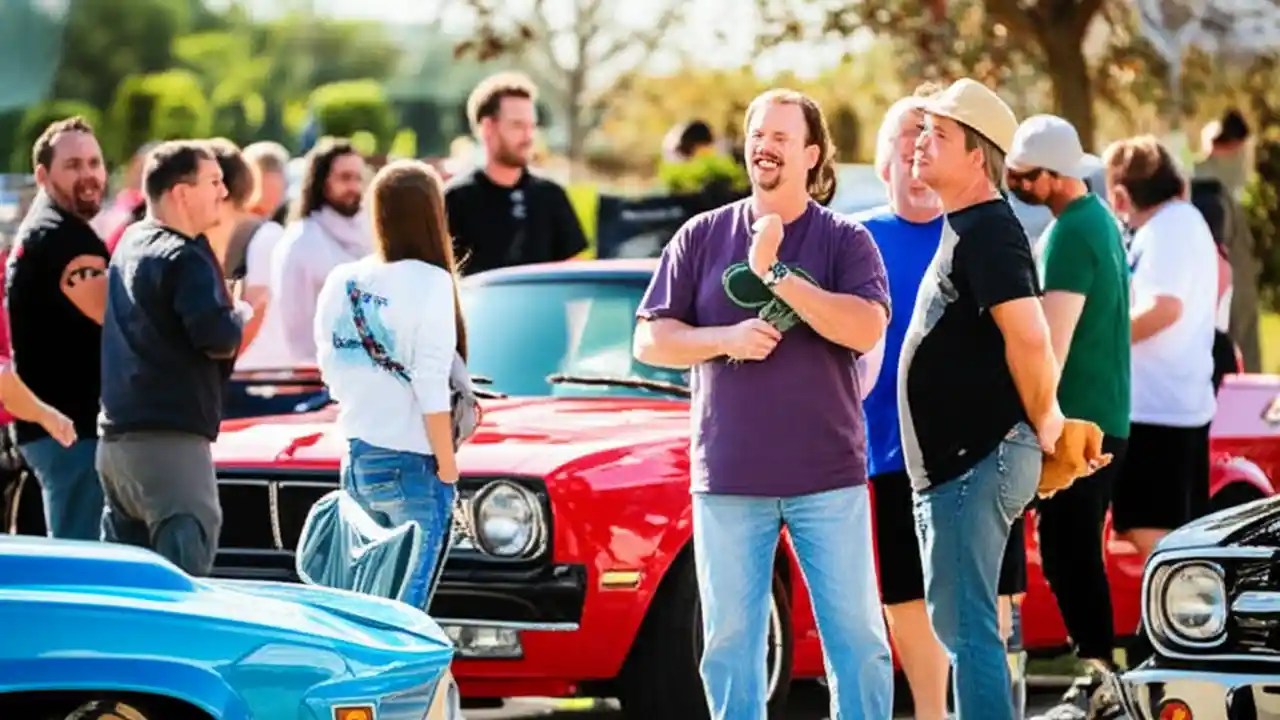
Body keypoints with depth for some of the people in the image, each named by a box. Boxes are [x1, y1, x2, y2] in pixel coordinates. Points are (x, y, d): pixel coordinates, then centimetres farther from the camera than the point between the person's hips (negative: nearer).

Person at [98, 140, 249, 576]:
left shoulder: (130, 244, 17)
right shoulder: (184, 258, -13)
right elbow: (218, 338, -21)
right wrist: (241, 313, -1)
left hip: (118, 433, 10)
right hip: (168, 437, -10)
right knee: (183, 570, -15)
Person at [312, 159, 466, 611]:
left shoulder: (341, 282, 5)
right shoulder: (429, 283, -12)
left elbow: (332, 374, 11)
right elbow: (430, 385, -14)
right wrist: (447, 466, -7)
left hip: (356, 462, 6)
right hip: (412, 466, -6)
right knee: (406, 608, -5)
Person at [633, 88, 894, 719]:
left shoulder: (844, 240, 1)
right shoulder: (703, 236, 7)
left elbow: (866, 329, -15)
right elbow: (650, 340, 5)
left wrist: (777, 273, -18)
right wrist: (726, 338, -12)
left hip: (828, 477, -2)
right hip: (727, 479, 2)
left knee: (856, 635, -1)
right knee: (729, 641, 5)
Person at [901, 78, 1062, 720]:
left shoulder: (987, 231, -15)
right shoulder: (961, 228, 17)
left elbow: (1028, 337, -25)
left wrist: (1043, 424, -14)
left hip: (979, 457, -11)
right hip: (952, 459, 11)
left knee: (967, 626, -9)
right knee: (956, 621, 16)